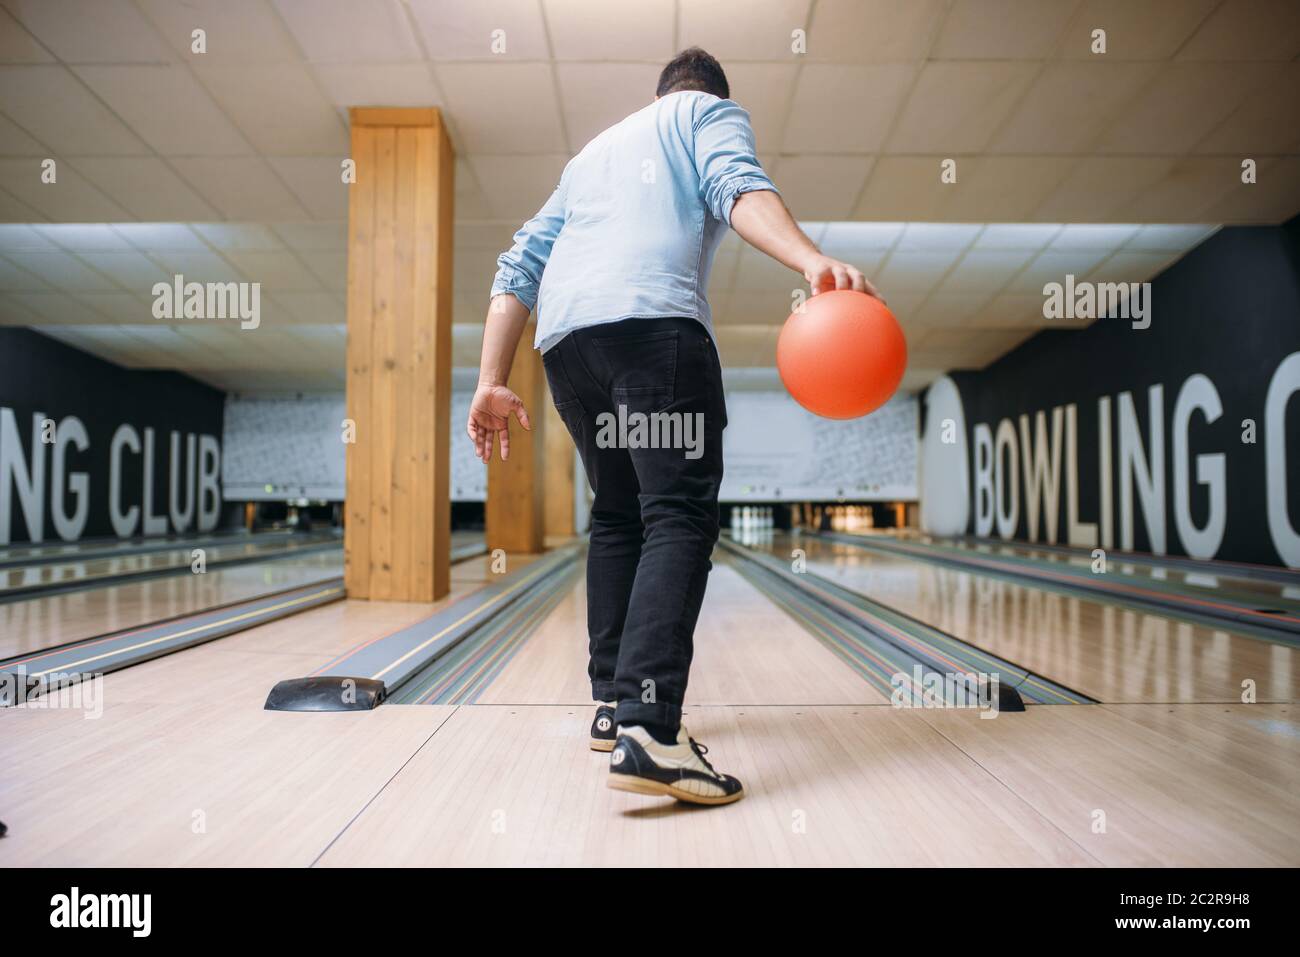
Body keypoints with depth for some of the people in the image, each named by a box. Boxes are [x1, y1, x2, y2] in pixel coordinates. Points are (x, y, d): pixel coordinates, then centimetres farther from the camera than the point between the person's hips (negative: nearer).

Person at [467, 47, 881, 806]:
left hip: (567, 338, 6)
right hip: (654, 324, -6)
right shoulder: (712, 112, 22)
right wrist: (813, 262, -22)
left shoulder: (593, 152, 37)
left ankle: (614, 703, 19)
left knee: (618, 517, 15)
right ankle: (647, 730, -25)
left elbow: (521, 267, 25)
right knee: (680, 517, -12)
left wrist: (493, 381, 18)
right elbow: (738, 188, -5)